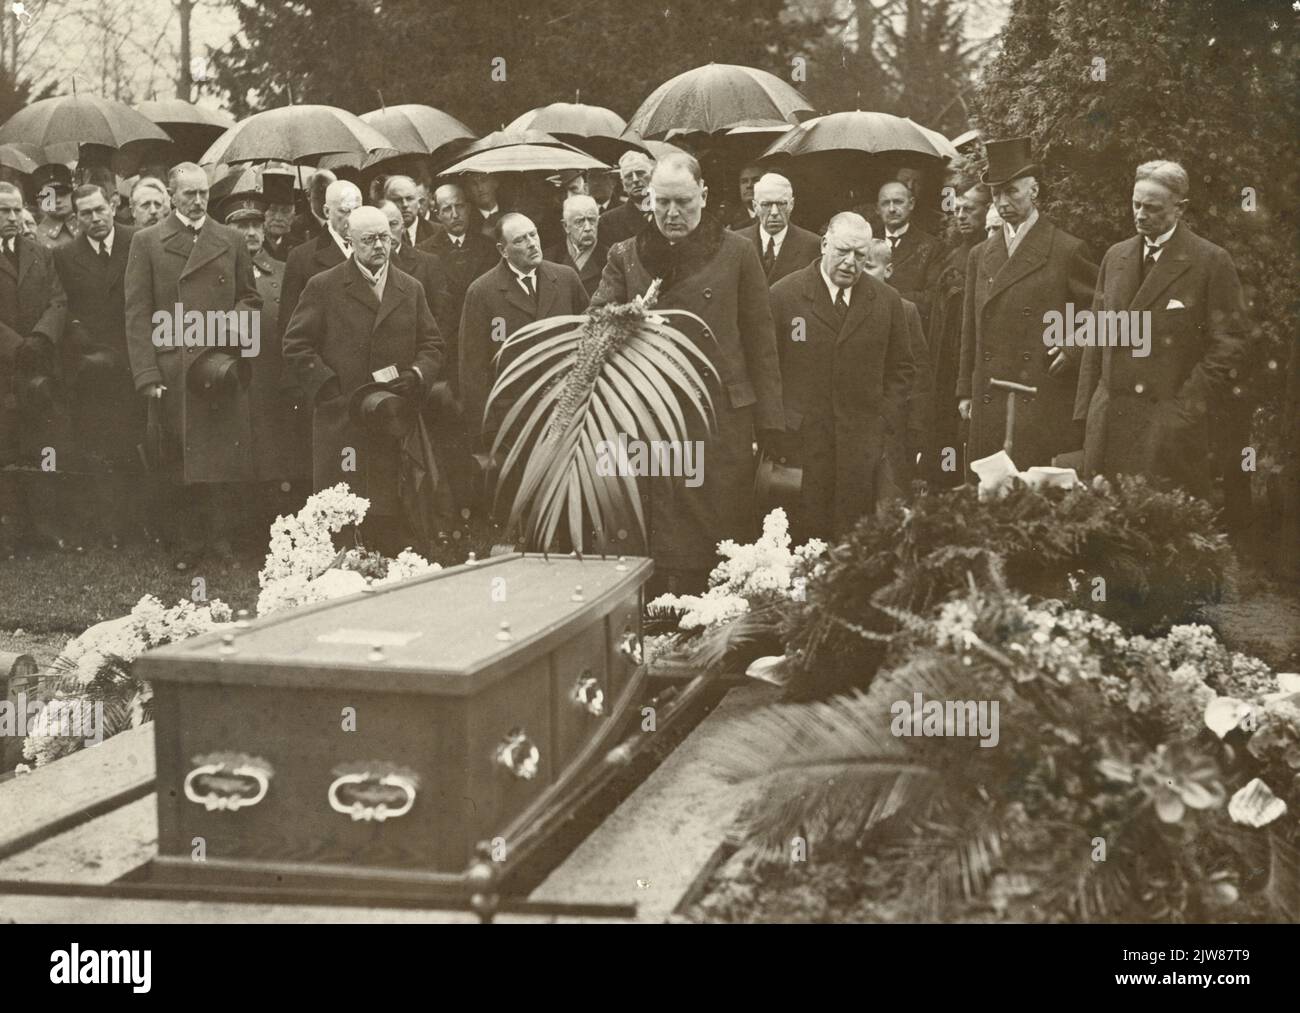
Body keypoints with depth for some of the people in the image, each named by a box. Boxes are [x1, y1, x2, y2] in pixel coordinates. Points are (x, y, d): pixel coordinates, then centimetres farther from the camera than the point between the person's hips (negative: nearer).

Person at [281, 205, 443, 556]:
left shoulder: (411, 289, 14)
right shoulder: (324, 287, 2)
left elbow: (432, 345, 16)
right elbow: (296, 345, 0)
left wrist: (416, 375, -4)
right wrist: (331, 388, -9)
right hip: (341, 419, -3)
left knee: (399, 521, 2)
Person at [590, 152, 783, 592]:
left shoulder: (737, 253, 5)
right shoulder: (625, 257, 11)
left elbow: (760, 340, 5)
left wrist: (767, 423, 0)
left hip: (721, 420, -1)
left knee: (719, 547, 2)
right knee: (658, 553, 1)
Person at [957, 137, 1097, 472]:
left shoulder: (1068, 251, 1)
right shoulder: (980, 256, 16)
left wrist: (1074, 350, -6)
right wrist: (965, 391, 13)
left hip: (1047, 410, -4)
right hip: (989, 410, 4)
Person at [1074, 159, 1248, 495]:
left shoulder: (1211, 262, -2)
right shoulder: (1115, 256, 15)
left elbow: (1228, 344, -5)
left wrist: (1187, 410, -11)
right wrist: (1086, 409, 10)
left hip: (1173, 420, -4)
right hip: (1109, 419, 5)